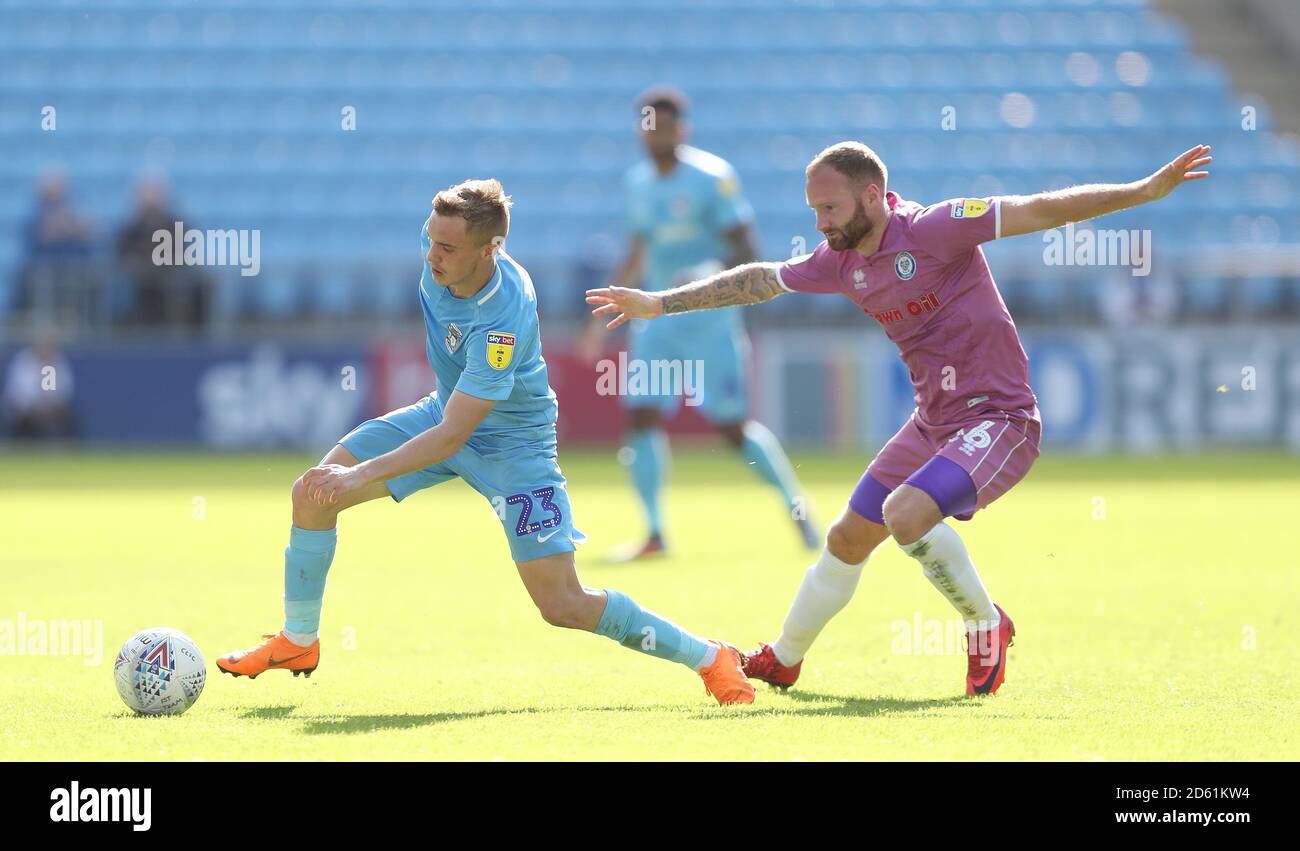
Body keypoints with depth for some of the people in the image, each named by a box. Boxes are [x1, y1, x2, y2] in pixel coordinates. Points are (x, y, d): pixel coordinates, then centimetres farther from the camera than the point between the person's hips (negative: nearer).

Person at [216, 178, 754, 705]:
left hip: (512, 439, -7)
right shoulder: (439, 241, -19)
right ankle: (298, 641, 12)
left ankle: (710, 658, 7)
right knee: (312, 494, -7)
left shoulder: (503, 323, -38)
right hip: (446, 407, 7)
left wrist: (361, 474, -45)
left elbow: (452, 436, -39)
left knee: (564, 606, -10)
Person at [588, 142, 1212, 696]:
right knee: (848, 539, 14)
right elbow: (759, 281, 18)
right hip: (932, 423, 8)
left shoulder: (935, 229, -19)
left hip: (998, 418, -8)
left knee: (905, 513, -29)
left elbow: (1042, 211, -23)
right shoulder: (840, 263, 3)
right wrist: (659, 304, 23)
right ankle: (783, 660, 36)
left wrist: (1147, 190, -30)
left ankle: (985, 625, -6)